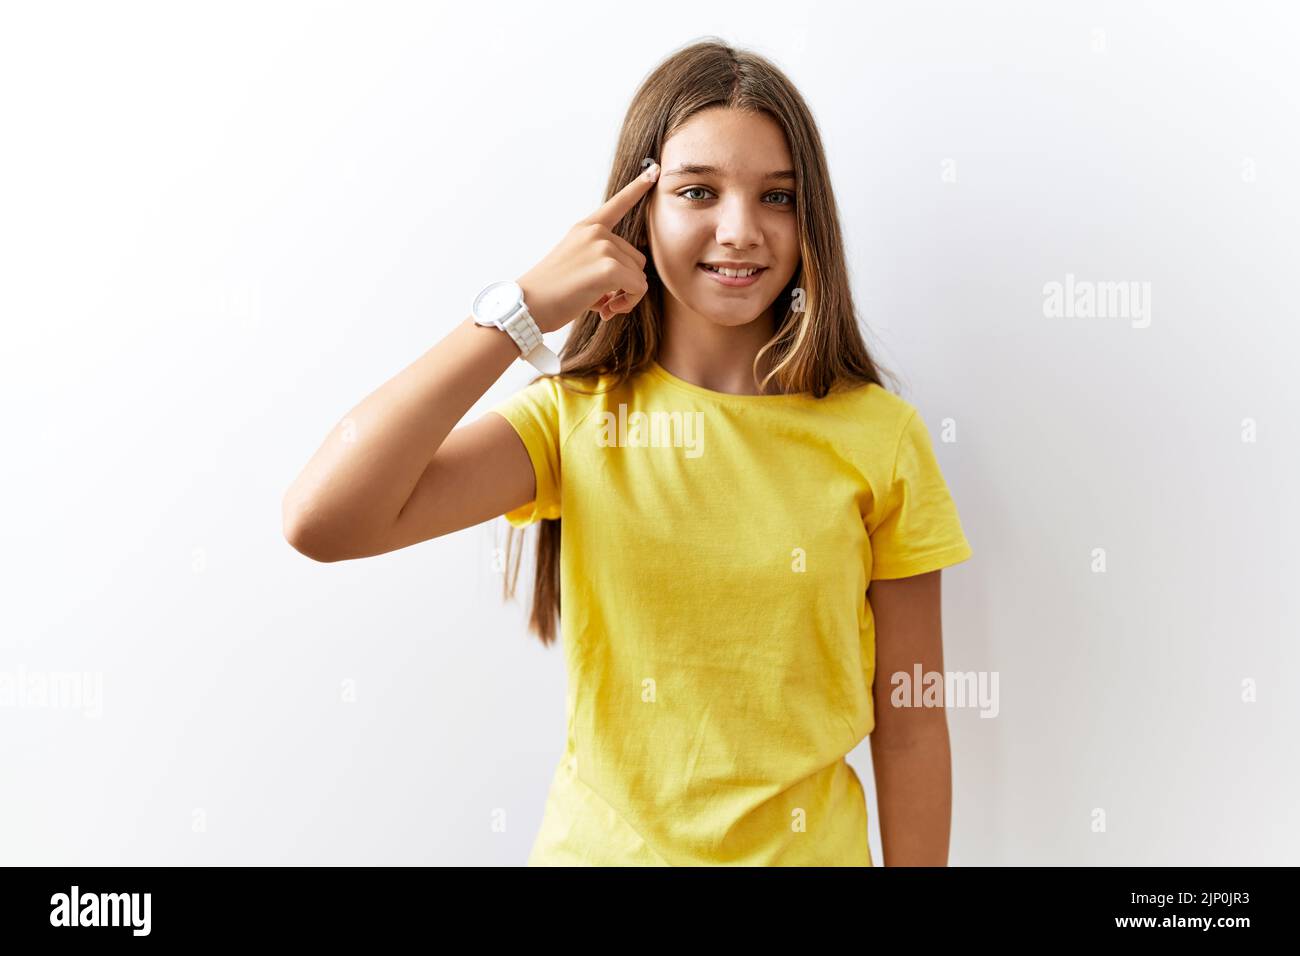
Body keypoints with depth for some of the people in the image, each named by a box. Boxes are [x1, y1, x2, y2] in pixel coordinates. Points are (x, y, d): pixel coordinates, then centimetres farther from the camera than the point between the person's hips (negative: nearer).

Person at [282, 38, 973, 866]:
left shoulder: (879, 435, -11)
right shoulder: (573, 416, -9)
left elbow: (911, 725, -5)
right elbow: (323, 522, -23)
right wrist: (524, 309, -23)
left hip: (806, 847, 0)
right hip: (600, 842, 1)